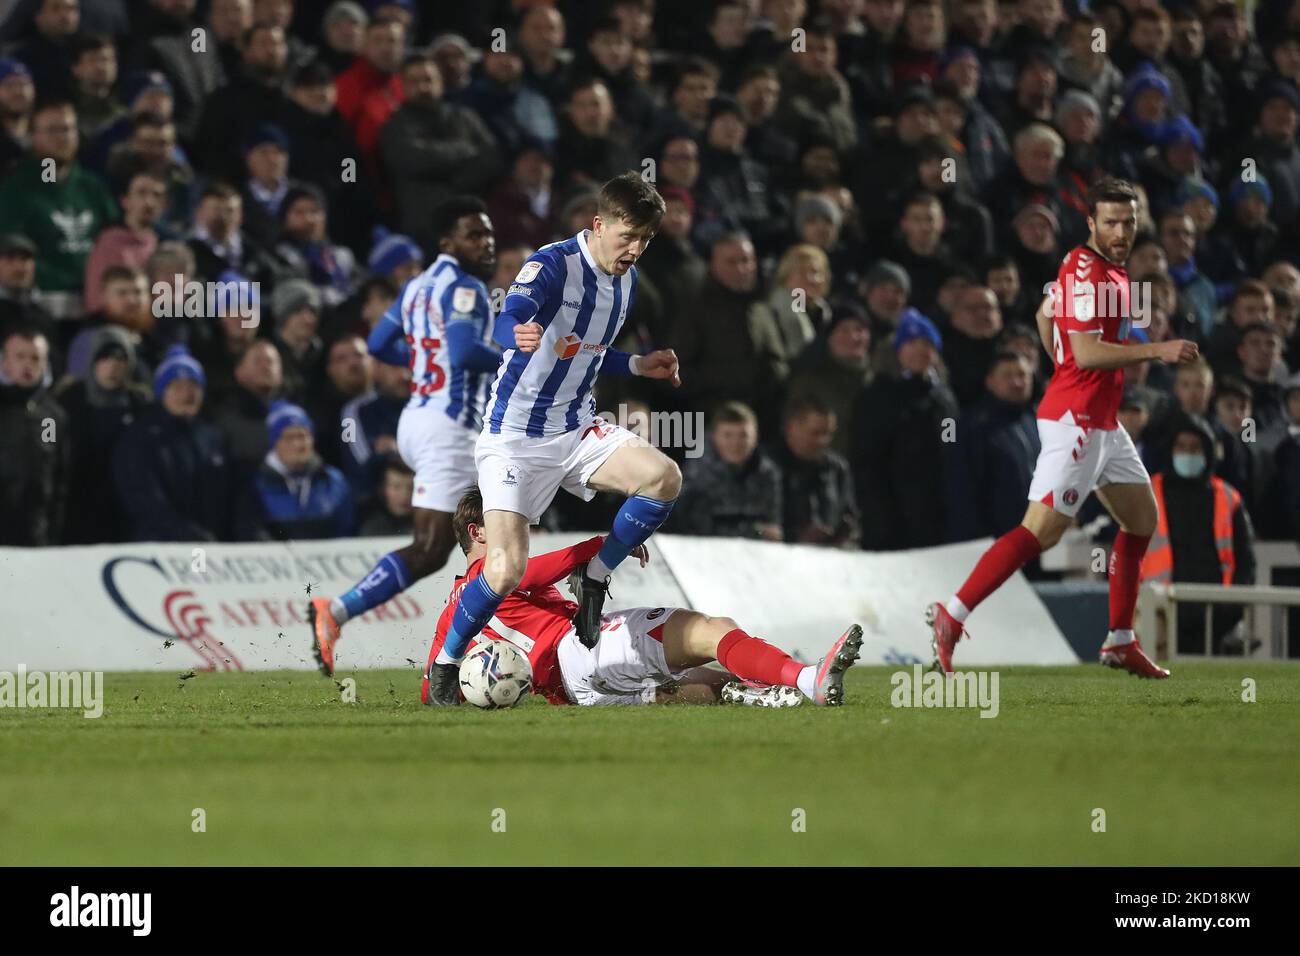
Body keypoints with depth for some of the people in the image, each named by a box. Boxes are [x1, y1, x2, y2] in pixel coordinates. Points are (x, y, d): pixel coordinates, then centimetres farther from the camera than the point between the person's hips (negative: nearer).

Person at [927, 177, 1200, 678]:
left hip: (1102, 423, 11)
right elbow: (1087, 353, -25)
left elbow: (1044, 313, 27)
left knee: (1141, 519, 15)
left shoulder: (1110, 269, 14)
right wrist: (1157, 350, -24)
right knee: (1042, 530, -15)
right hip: (1076, 422, -11)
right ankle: (951, 616, -13)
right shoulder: (1086, 271, -17)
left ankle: (1121, 643, 21)